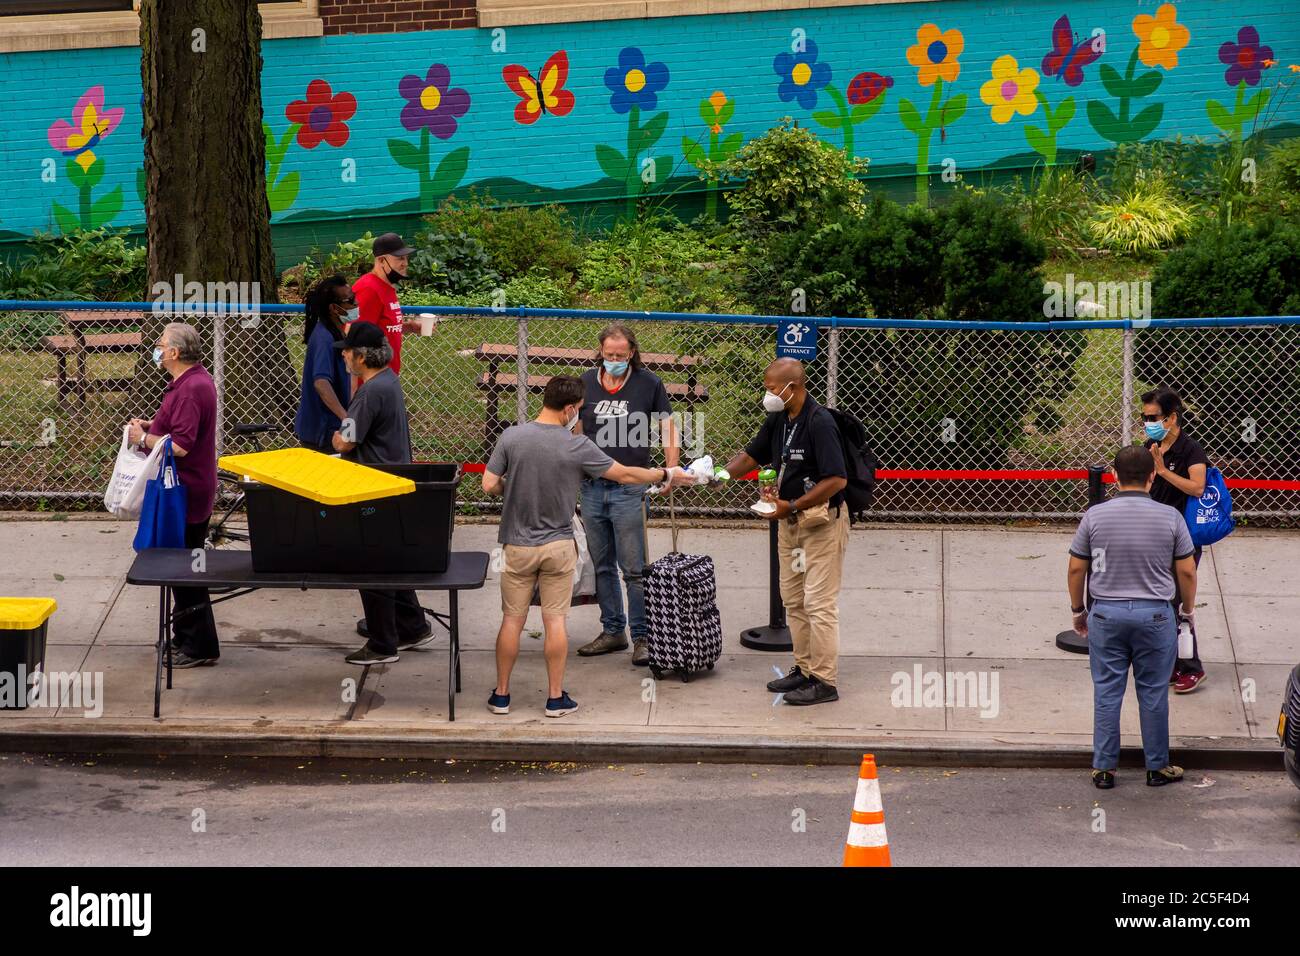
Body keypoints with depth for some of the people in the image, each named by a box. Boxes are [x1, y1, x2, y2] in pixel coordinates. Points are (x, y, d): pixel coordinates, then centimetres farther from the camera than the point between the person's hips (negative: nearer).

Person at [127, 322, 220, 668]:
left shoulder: (190, 389, -23)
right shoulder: (195, 380, 11)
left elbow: (180, 446, -28)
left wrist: (143, 437, -14)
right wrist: (152, 425, 11)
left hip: (186, 493, -11)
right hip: (188, 489, 11)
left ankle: (199, 647, 3)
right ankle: (185, 637, 28)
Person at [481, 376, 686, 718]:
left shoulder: (511, 437, -10)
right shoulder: (577, 446, -12)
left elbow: (489, 484, -9)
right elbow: (624, 475, -3)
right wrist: (667, 475, 12)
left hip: (518, 546, 1)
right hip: (558, 545, -1)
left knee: (512, 620, 9)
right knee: (555, 620, 7)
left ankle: (501, 695, 16)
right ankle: (555, 697, 12)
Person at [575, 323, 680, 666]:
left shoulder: (648, 383, -3)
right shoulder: (587, 382, 6)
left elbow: (667, 428, 2)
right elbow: (574, 430, 14)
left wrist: (671, 470, -10)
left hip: (629, 489, -4)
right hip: (591, 486, 4)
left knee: (634, 569, -4)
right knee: (602, 566, 12)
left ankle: (642, 637, 2)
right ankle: (612, 631, 22)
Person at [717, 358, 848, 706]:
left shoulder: (820, 423, -22)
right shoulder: (778, 420, 4)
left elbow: (837, 480, -26)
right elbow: (751, 455, 16)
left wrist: (791, 506, -25)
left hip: (822, 521, -9)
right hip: (790, 521, 9)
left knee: (819, 602, -7)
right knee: (793, 599, 14)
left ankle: (824, 681, -3)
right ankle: (804, 669, 24)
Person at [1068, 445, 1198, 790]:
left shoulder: (1095, 516, -5)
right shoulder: (1170, 518, -6)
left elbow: (1076, 569, 0)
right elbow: (1187, 571, -1)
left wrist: (1078, 610, 14)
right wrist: (1187, 611, 15)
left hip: (1106, 614, 1)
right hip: (1155, 615, -1)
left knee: (1106, 693, 8)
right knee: (1153, 694, 9)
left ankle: (1104, 768, 12)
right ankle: (1157, 767, 18)